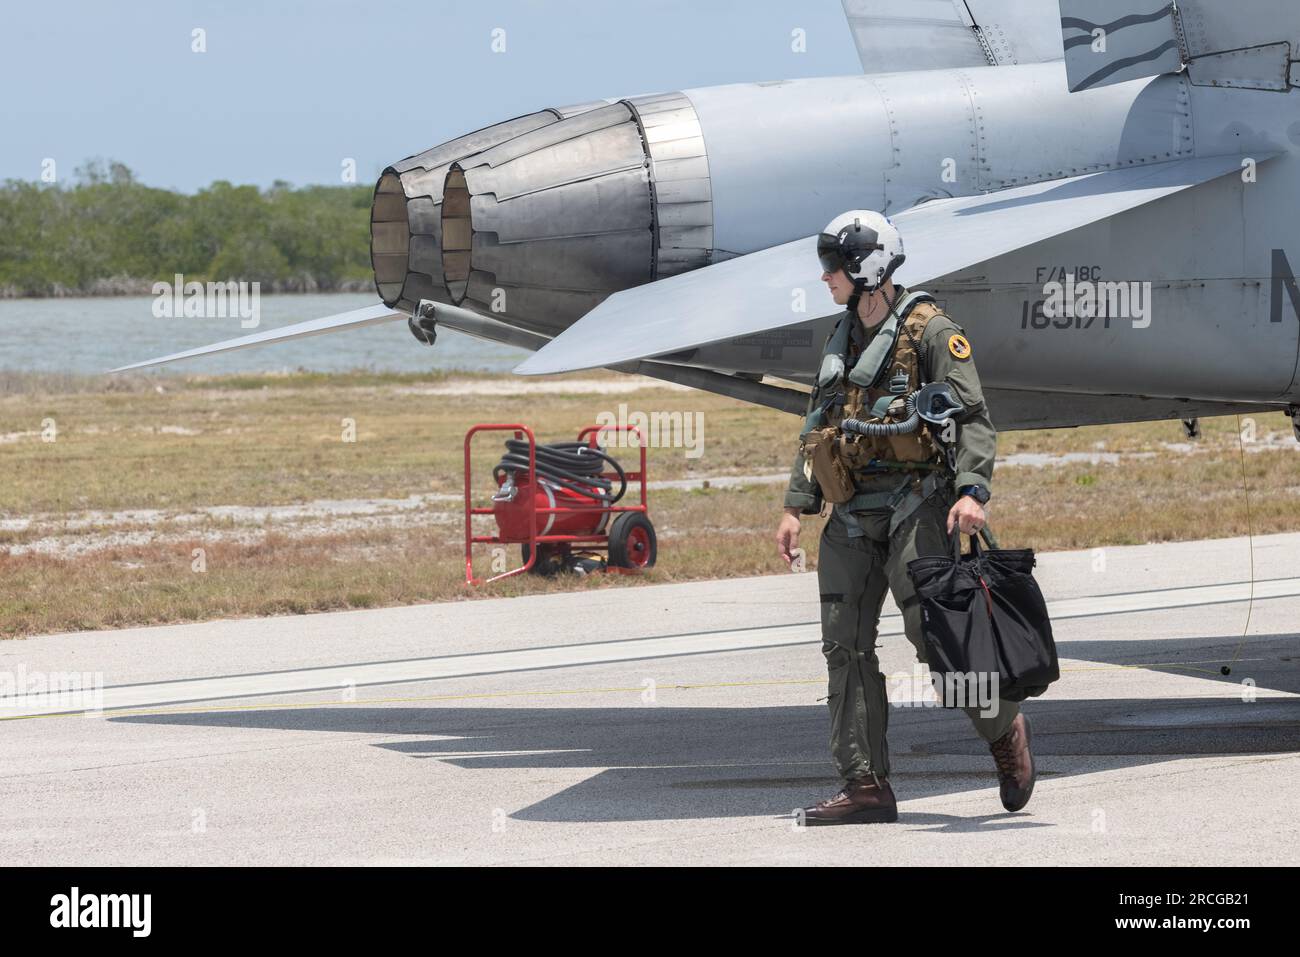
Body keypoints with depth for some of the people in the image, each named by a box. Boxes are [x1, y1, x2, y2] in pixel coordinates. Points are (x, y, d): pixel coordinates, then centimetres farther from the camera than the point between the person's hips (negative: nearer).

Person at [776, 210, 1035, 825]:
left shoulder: (931, 332, -5)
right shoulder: (841, 341, 18)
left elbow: (973, 419, -11)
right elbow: (818, 430, 23)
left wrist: (972, 492, -24)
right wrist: (796, 506, 16)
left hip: (913, 506, -7)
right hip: (851, 516, 7)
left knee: (933, 634, -10)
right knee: (845, 646, 0)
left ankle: (1004, 726, 16)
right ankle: (865, 788, 1)